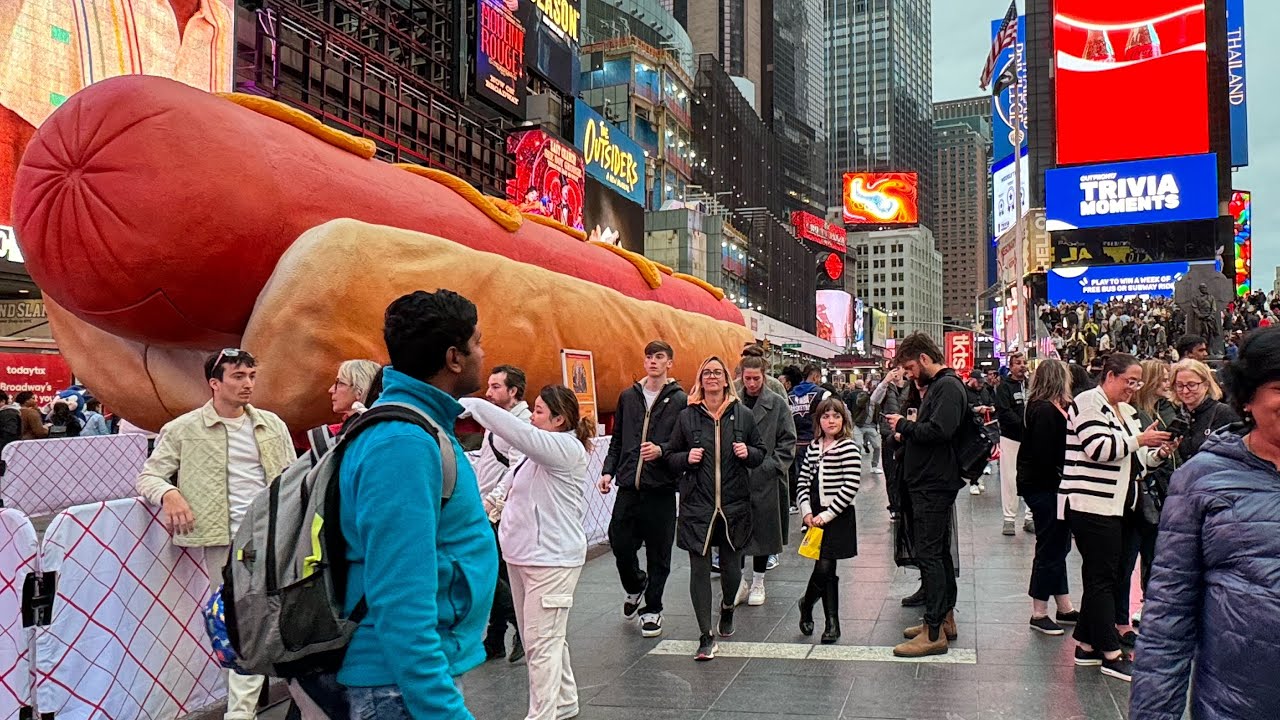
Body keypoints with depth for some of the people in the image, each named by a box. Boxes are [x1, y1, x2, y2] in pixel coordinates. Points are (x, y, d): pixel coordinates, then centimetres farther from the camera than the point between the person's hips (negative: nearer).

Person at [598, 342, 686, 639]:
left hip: (661, 489, -3)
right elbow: (617, 440, 15)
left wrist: (662, 451, -22)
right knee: (620, 544, 5)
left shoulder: (680, 400, -2)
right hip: (629, 486, 3)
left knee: (658, 553, 5)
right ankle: (635, 587, 35)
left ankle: (652, 609, 22)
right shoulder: (628, 396, 10)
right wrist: (608, 470, 5)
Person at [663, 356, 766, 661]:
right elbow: (670, 455, 10)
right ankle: (706, 636, 5)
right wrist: (686, 458, -10)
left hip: (734, 504, 1)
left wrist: (748, 452, -8)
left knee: (731, 564, 10)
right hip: (696, 504, -1)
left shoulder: (742, 415, 5)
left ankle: (727, 607, 43)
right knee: (699, 568, -3)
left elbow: (761, 453, 14)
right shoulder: (687, 416, 2)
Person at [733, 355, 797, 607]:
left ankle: (757, 583, 23)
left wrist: (772, 466, -9)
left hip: (766, 479, -1)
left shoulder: (777, 403, -1)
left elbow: (788, 441, 0)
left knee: (763, 531, 8)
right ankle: (739, 581, 18)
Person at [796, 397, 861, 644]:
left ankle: (807, 604, 17)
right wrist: (807, 512, -1)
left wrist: (826, 515, -14)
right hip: (816, 517, 5)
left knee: (824, 568, -6)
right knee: (826, 570, 8)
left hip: (837, 517, -5)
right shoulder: (814, 447, 9)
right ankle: (832, 623, 19)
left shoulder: (849, 448, -9)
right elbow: (804, 481, 11)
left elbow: (850, 487, -15)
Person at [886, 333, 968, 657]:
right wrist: (908, 432, 3)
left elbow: (939, 431, -28)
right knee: (940, 552, 17)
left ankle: (933, 633, -5)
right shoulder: (938, 386, 17)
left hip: (934, 486, -11)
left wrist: (904, 425, -15)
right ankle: (945, 619, 28)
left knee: (929, 555, -9)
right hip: (932, 483, 11)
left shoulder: (947, 387, -14)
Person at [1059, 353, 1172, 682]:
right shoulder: (1088, 403, -10)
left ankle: (1087, 645, 20)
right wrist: (1139, 440, -14)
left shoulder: (1124, 411, 18)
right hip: (1091, 503, -9)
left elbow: (1133, 459, 21)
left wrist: (1158, 452, 3)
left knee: (1100, 577, 12)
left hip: (1113, 505, 9)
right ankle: (1112, 654, -1)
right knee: (1103, 578, -5)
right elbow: (1098, 448, -21)